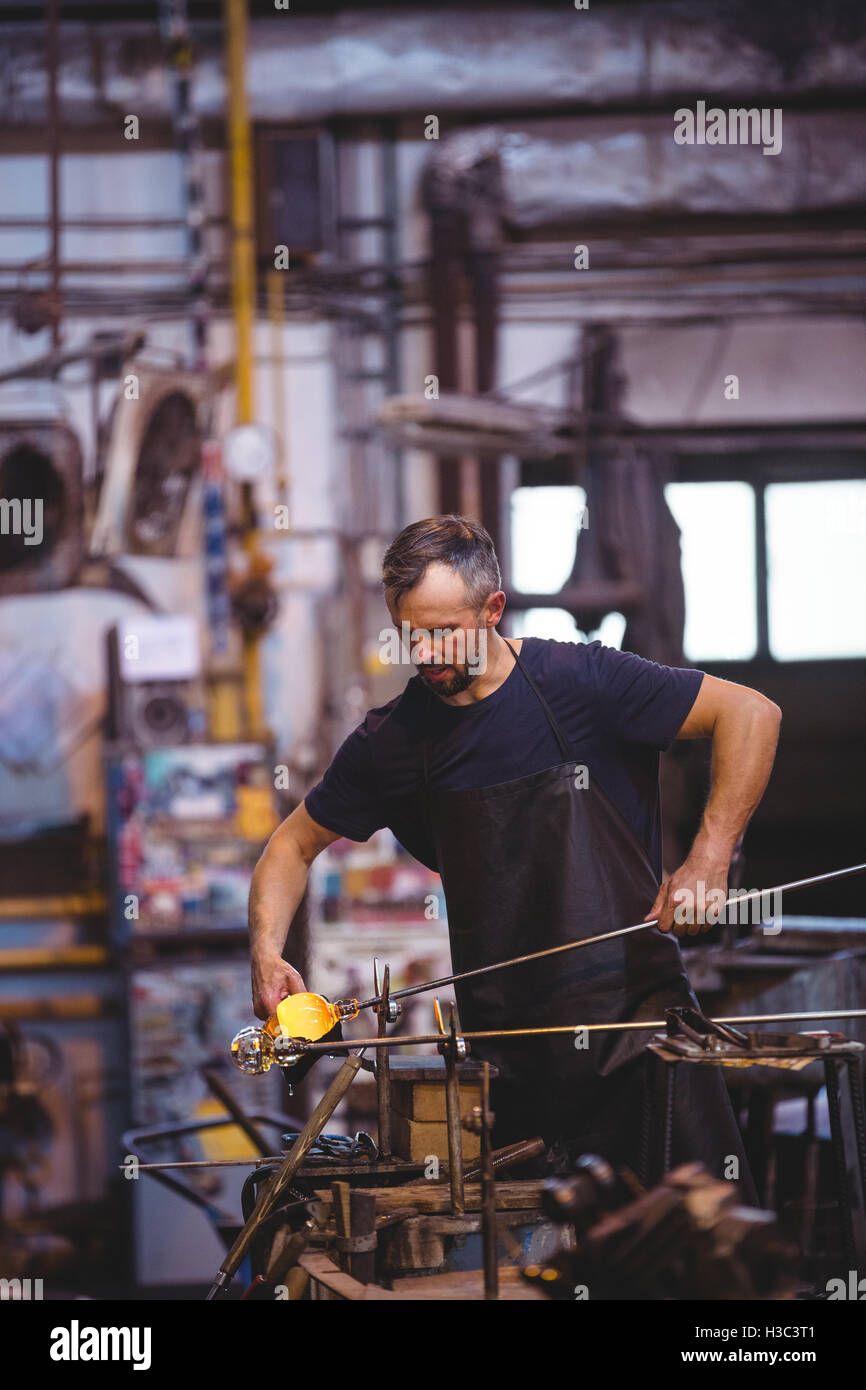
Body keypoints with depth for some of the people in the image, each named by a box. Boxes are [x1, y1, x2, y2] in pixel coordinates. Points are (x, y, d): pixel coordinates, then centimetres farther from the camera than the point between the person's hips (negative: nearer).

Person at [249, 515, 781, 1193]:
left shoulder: (580, 680, -8)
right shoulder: (392, 739, 3)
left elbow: (752, 714, -7)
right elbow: (295, 844, 15)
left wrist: (709, 860, -14)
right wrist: (268, 956, -2)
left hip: (634, 1001, -3)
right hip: (506, 1033, 3)